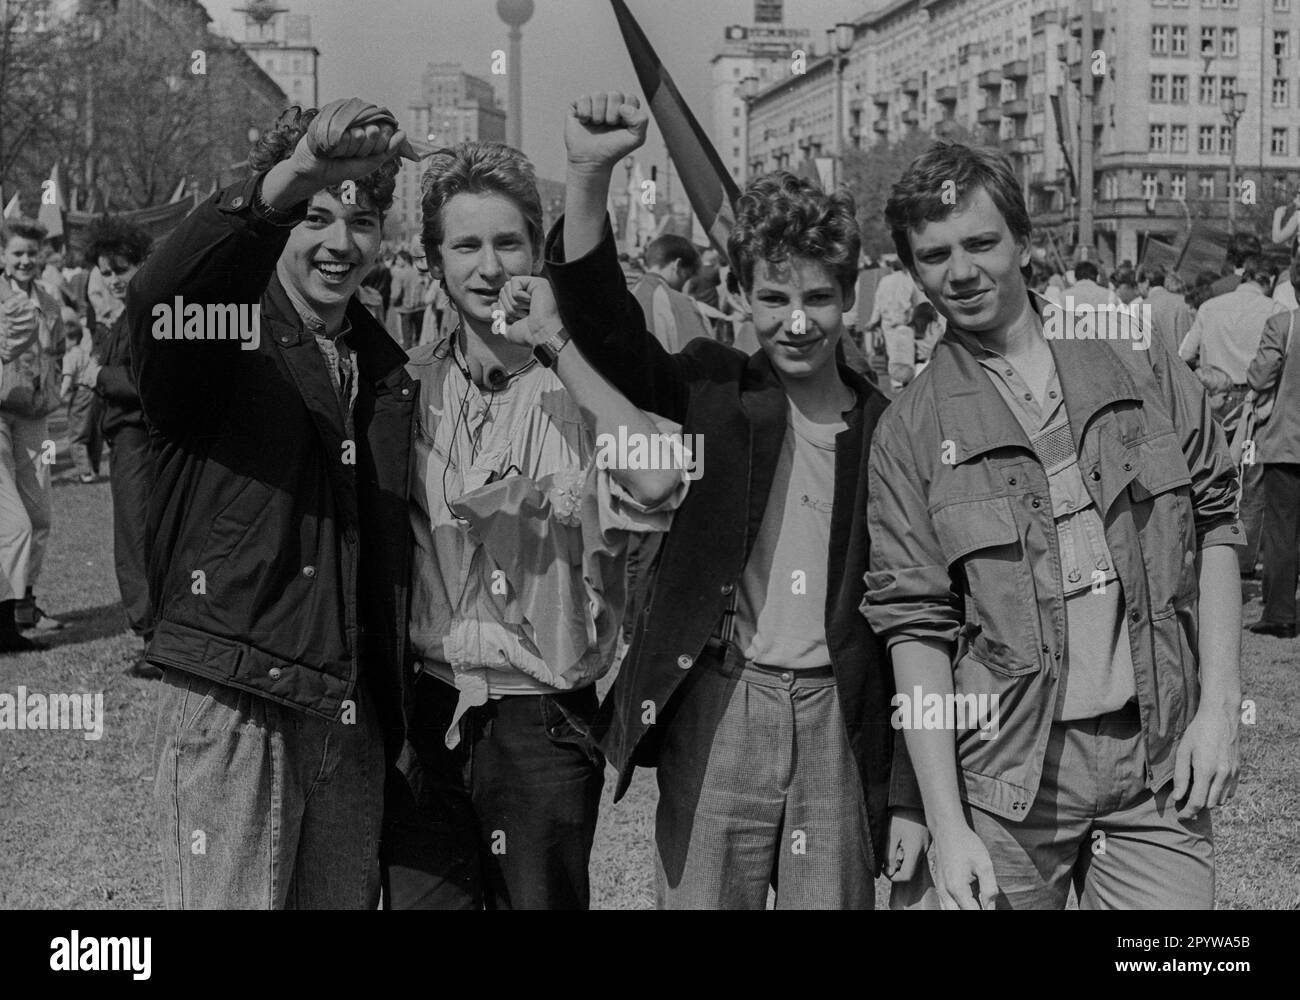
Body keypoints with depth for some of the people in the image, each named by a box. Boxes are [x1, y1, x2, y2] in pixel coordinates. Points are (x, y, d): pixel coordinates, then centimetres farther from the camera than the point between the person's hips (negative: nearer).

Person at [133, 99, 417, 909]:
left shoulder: (385, 368, 13)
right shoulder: (225, 338, -4)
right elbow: (157, 300, -30)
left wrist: (398, 718, 11)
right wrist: (287, 177, -42)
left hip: (353, 716, 6)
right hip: (233, 704, -6)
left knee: (346, 897, 13)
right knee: (233, 899, -3)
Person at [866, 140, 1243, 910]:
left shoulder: (1145, 372, 3)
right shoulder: (911, 432, -1)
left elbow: (1214, 527, 8)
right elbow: (915, 625, -3)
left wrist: (1219, 706, -2)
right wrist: (947, 826, -8)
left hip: (1161, 762, 1)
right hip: (1007, 785, -1)